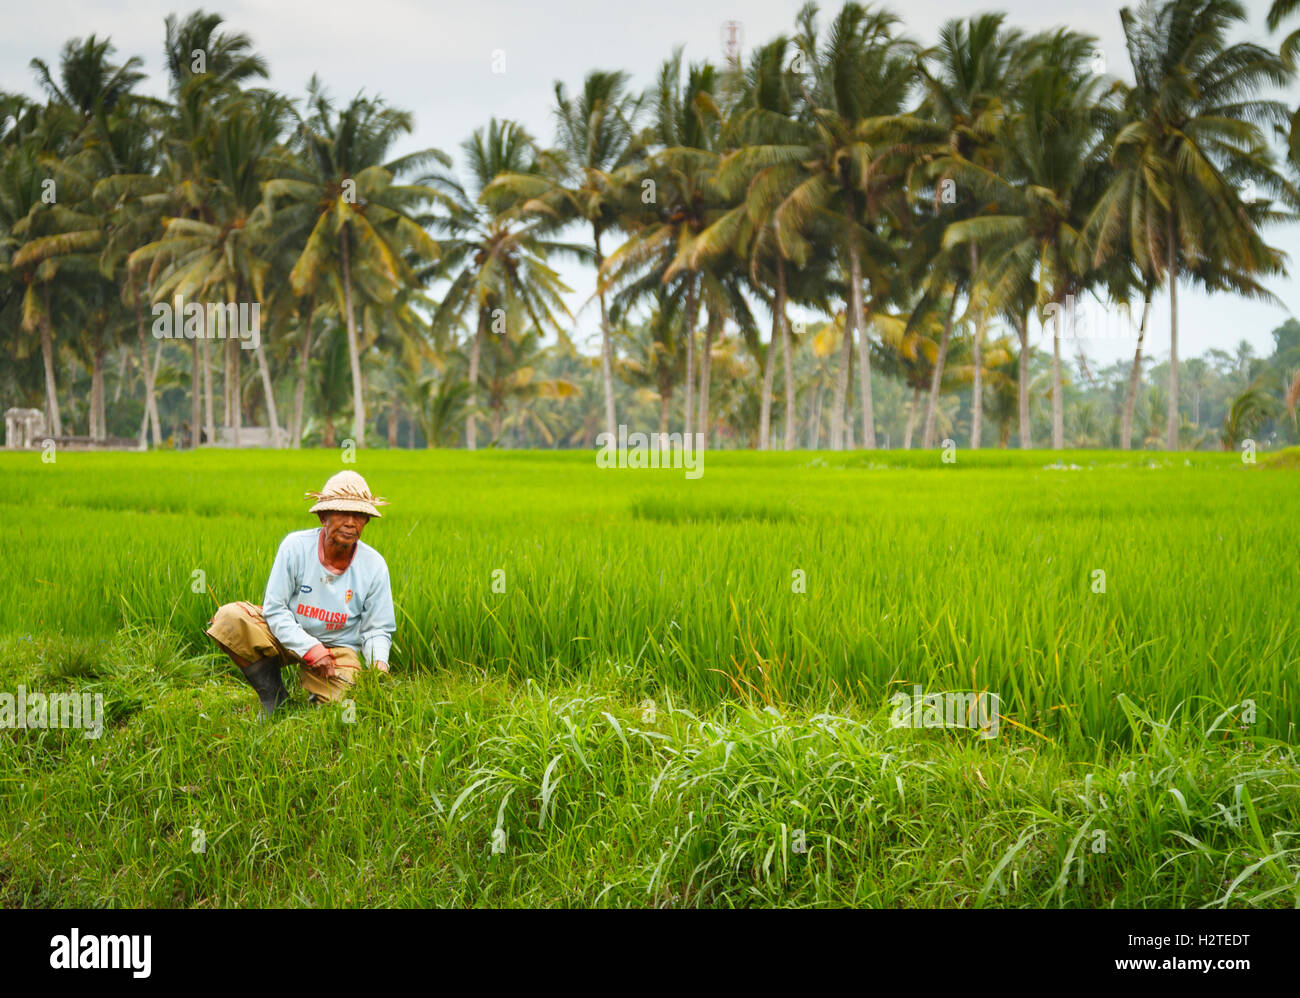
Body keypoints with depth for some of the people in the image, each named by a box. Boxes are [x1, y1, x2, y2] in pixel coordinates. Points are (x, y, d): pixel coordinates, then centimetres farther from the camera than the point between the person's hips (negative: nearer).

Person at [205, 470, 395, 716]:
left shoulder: (374, 565, -10)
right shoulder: (295, 546, -15)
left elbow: (377, 629, -2)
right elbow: (274, 609, -13)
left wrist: (379, 664, -23)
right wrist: (311, 649, -25)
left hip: (338, 647, 1)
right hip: (288, 637, -1)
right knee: (229, 618, -26)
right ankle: (274, 696, -10)